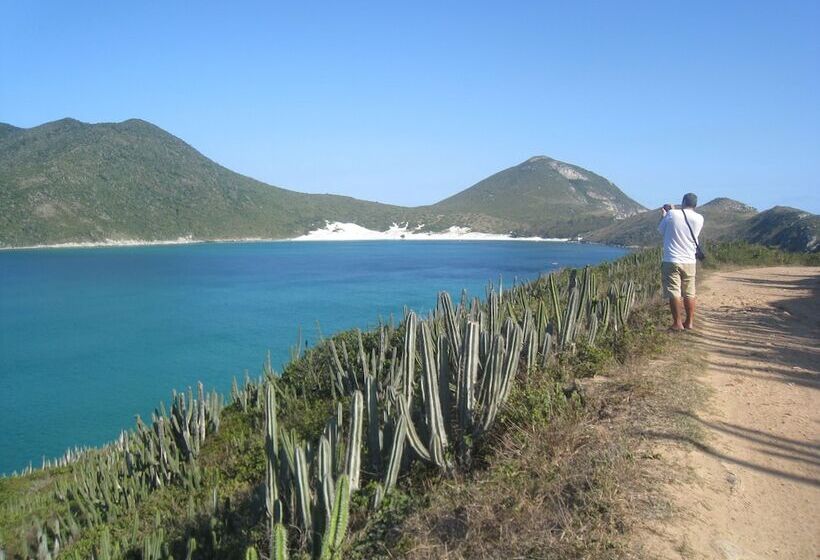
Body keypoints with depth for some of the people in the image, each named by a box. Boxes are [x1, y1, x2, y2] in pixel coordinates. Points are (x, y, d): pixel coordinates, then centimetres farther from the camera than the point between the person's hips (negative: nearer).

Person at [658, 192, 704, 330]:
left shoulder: (672, 214, -8)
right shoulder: (699, 219, 1)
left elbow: (661, 230, 7)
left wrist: (663, 215, 24)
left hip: (672, 261, -4)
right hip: (690, 262, 4)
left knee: (674, 293, -1)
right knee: (689, 293, 12)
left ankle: (678, 323, 0)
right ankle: (689, 322, 18)